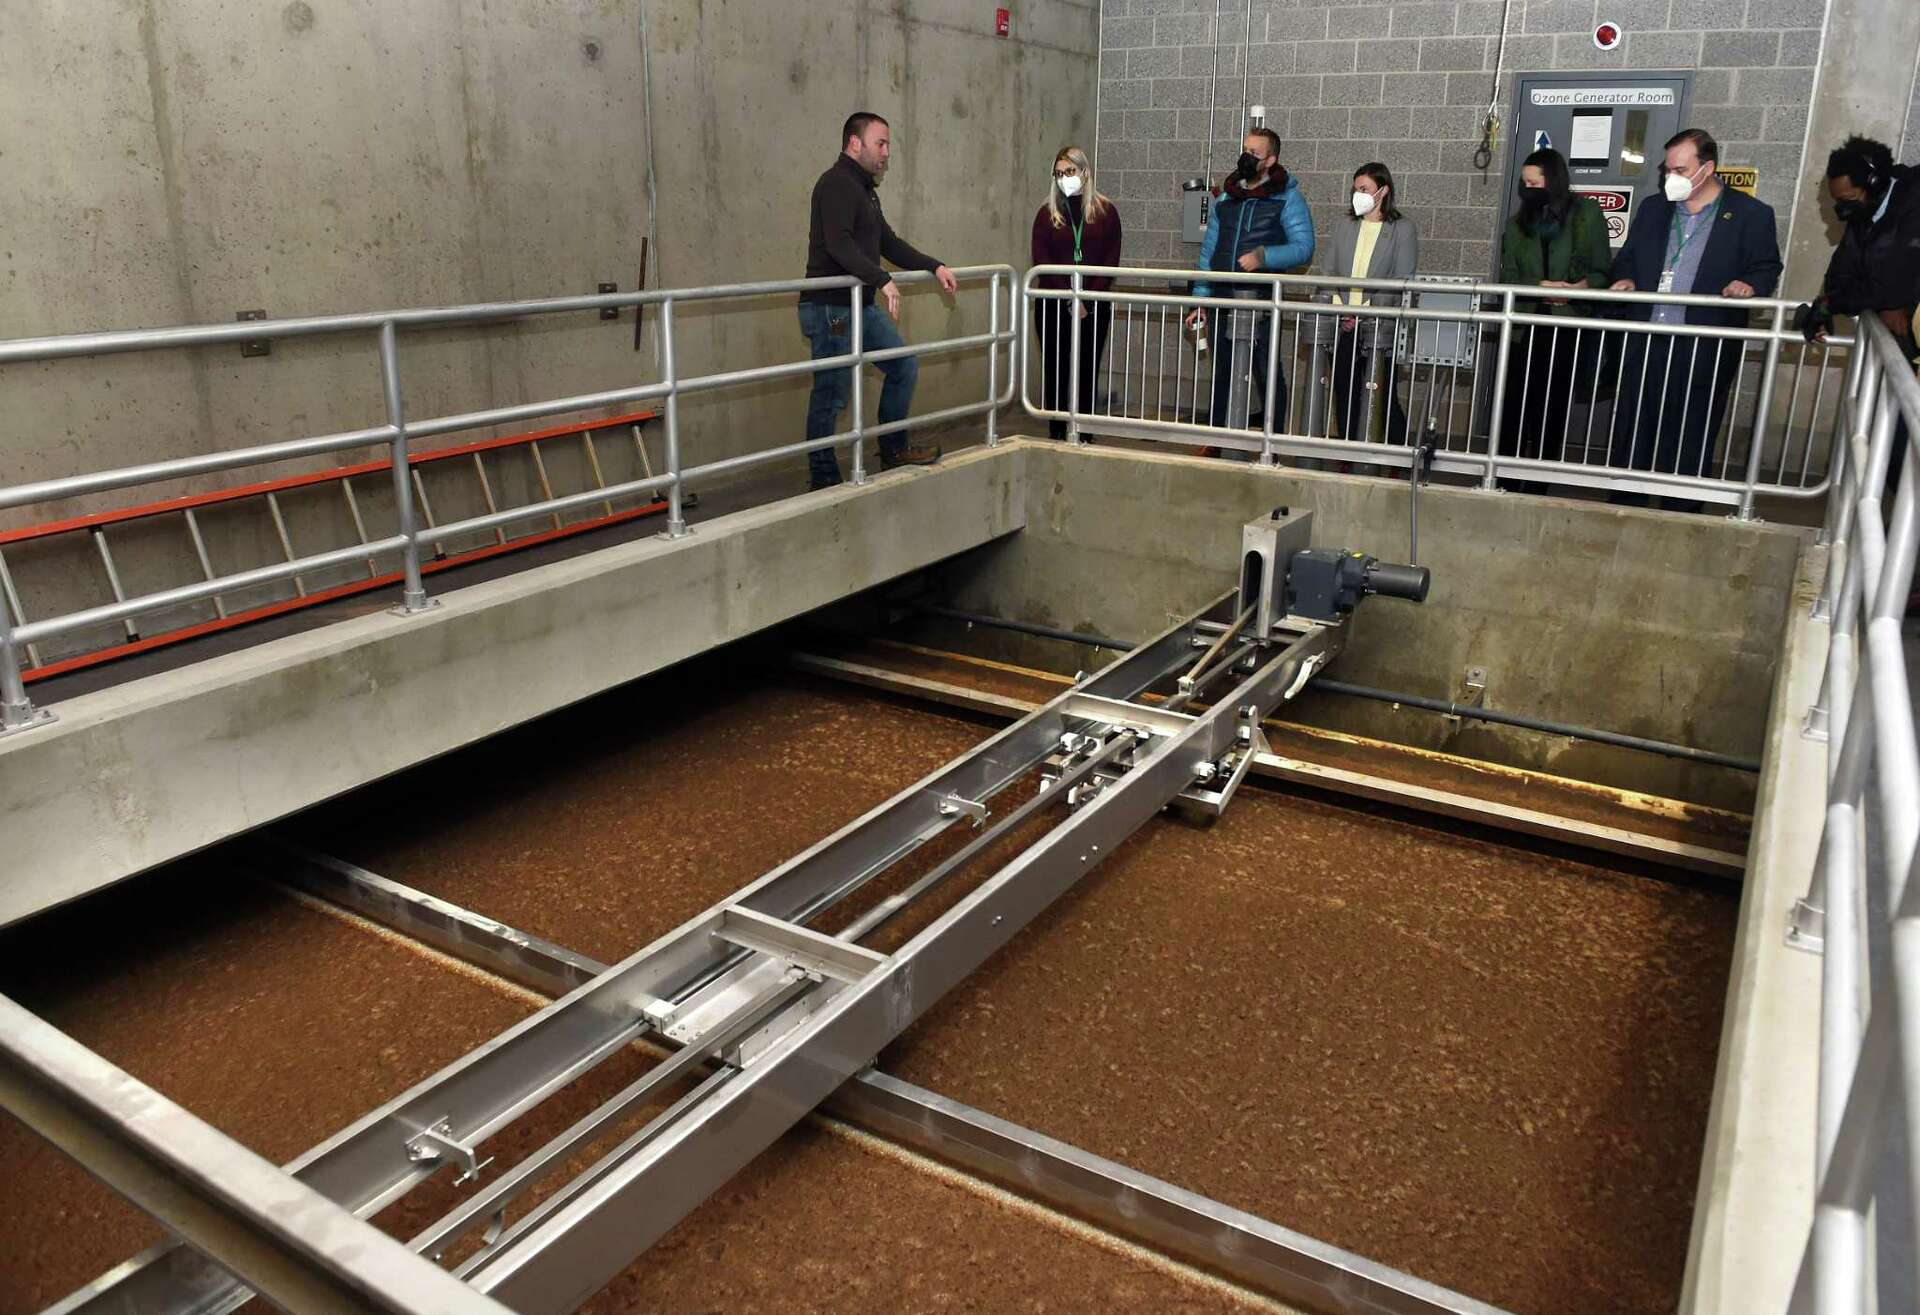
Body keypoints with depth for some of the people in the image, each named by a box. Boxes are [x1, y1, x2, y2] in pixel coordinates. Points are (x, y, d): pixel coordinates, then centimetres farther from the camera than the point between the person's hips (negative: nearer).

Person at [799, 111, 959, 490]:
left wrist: (934, 266, 17)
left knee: (904, 367, 14)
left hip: (862, 306, 10)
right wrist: (882, 279, -31)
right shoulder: (836, 184, -13)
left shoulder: (865, 189, 20)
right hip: (830, 307, -10)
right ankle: (823, 479, 4)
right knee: (832, 393, -5)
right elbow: (839, 244, -26)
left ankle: (893, 450, 25)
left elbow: (888, 243, 25)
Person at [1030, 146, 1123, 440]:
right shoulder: (1047, 214, 4)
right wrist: (1070, 302, -12)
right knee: (1055, 371, 2)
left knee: (1087, 372, 2)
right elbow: (1042, 262, -3)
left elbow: (1111, 261, 0)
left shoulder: (1105, 212, 4)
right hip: (1053, 305, 0)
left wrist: (1087, 300, -11)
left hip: (1095, 306, 0)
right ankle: (1057, 436, 8)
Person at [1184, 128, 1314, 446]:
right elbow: (1209, 249, 15)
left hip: (1262, 303, -5)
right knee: (1222, 376, 11)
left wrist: (1263, 257, -22)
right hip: (1224, 300, 5)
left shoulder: (1287, 198, 0)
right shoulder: (1226, 197, 14)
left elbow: (1304, 247, -7)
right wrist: (1200, 299, 9)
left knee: (1268, 375, -1)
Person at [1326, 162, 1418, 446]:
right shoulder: (1345, 227, 14)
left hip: (1379, 327, -5)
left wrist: (1365, 312, -16)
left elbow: (1402, 282, -7)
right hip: (1343, 327, 5)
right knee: (1344, 393, 7)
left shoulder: (1403, 229, 0)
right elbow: (1330, 273, 12)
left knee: (1383, 396, -6)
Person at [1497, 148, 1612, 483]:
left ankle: (1536, 486, 12)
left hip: (1568, 329, -1)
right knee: (1515, 408, -3)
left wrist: (1583, 286, -19)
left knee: (1551, 410, 5)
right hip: (1526, 328, 2)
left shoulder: (1587, 214, 3)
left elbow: (1602, 271, 2)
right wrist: (1541, 286, -15)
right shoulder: (1519, 221, 10)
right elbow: (1508, 276, 4)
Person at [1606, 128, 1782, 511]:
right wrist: (1625, 279, -1)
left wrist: (1750, 285, -18)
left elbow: (1768, 268, 3)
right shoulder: (1653, 208, 13)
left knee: (1691, 438, 3)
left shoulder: (1751, 214, 2)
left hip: (1704, 348, -3)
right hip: (1645, 345, 4)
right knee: (1631, 433, 6)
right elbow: (1626, 258, 20)